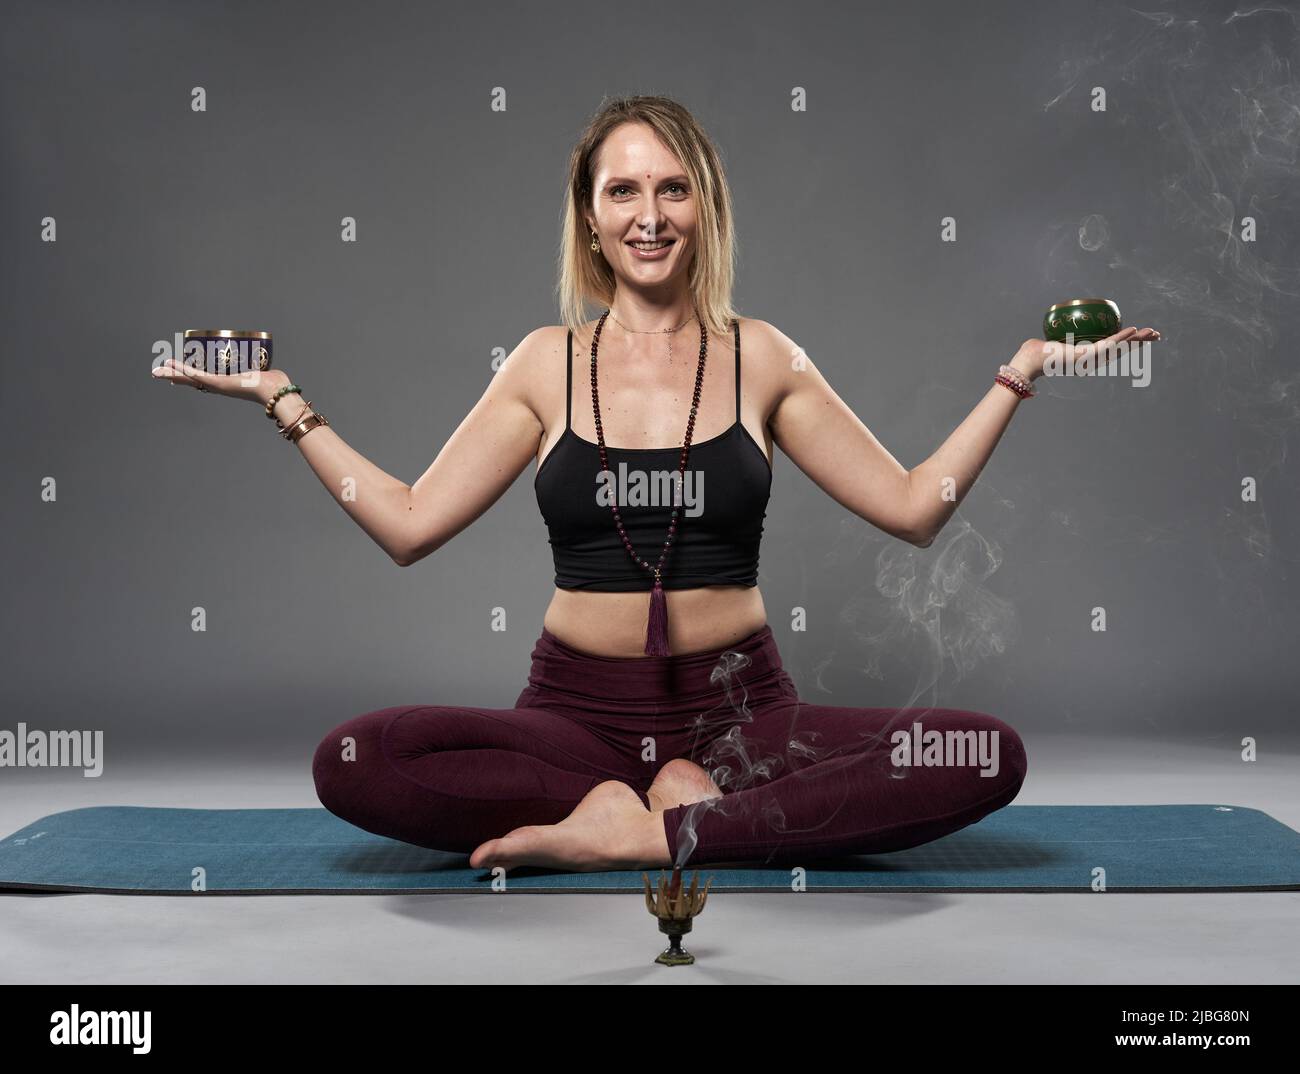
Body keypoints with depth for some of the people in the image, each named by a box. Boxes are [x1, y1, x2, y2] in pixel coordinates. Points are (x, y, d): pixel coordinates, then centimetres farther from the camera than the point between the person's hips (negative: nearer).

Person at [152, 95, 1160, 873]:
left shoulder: (759, 358, 5)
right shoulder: (548, 364, 6)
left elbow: (914, 506, 6)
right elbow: (409, 524, 4)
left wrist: (1021, 373, 2)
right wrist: (283, 401, 2)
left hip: (739, 706, 1)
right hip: (579, 707, 0)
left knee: (990, 756, -25)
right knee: (353, 763, -28)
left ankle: (649, 827, -22)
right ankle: (688, 802, -17)